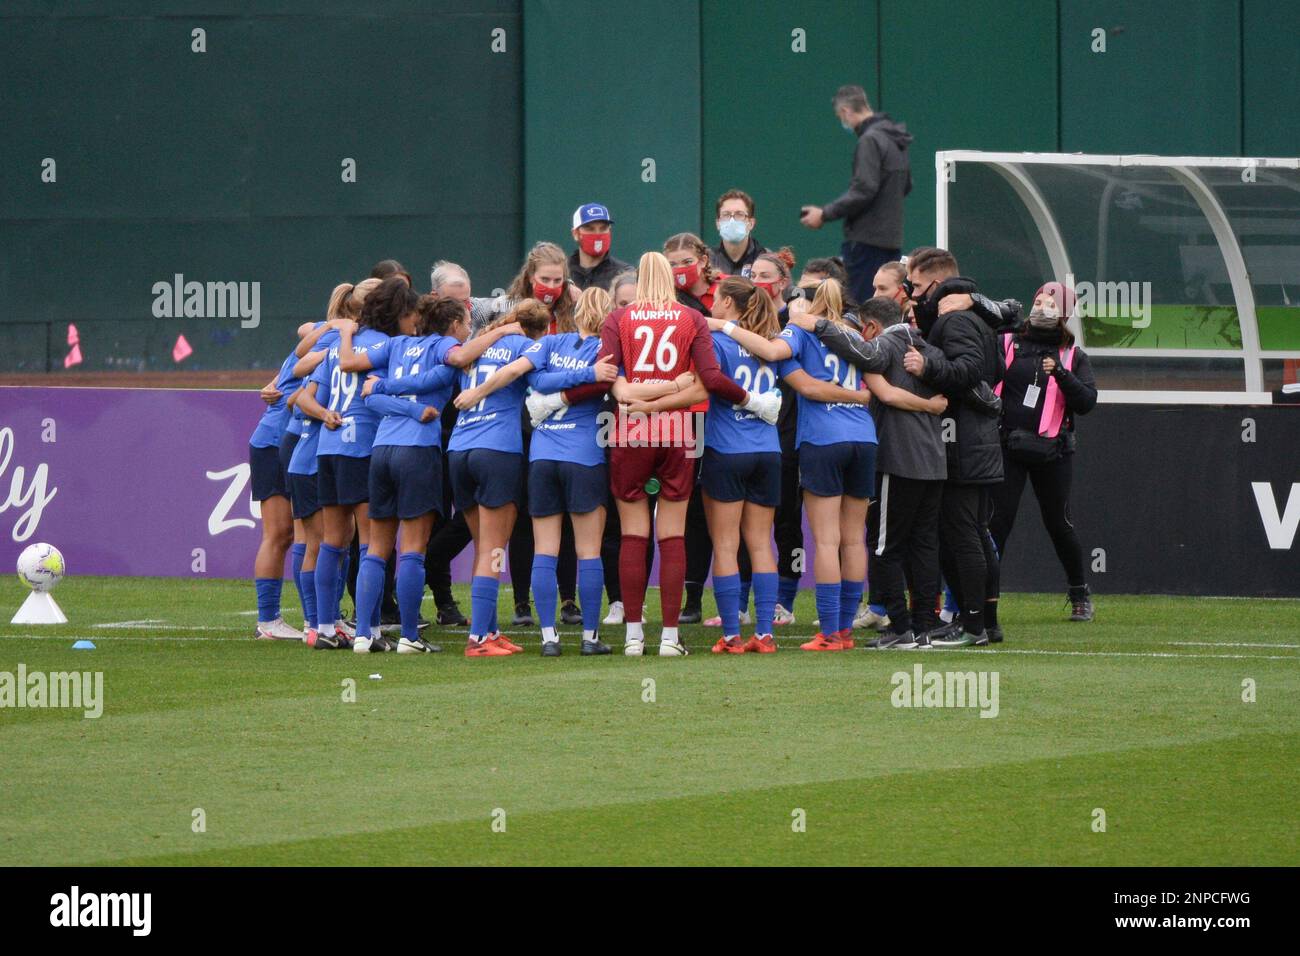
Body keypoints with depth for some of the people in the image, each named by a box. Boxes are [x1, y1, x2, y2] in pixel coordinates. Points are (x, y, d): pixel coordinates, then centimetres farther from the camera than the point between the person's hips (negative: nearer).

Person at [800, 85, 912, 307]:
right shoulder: (896, 140, 13)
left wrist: (825, 214, -14)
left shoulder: (870, 140, -14)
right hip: (892, 237, 9)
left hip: (868, 239, -9)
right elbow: (906, 185, 22)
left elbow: (864, 191, -21)